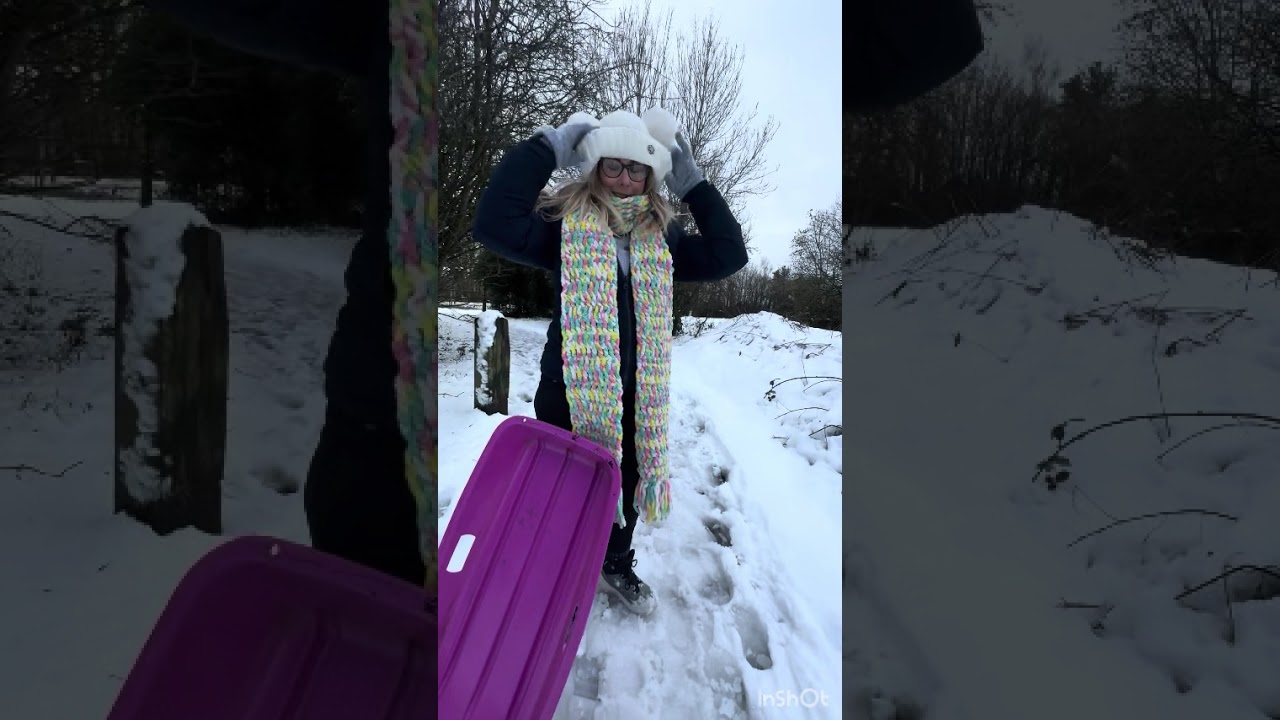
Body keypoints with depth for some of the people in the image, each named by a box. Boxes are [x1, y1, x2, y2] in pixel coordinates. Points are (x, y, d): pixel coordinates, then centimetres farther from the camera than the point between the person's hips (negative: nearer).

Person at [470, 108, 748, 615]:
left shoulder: (662, 235, 7)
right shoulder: (566, 221, -7)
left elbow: (727, 256, 1)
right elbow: (494, 225, -23)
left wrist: (693, 185, 0)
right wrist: (548, 147, -19)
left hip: (637, 394, 4)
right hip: (569, 389, -4)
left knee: (629, 482, 20)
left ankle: (616, 564, 46)